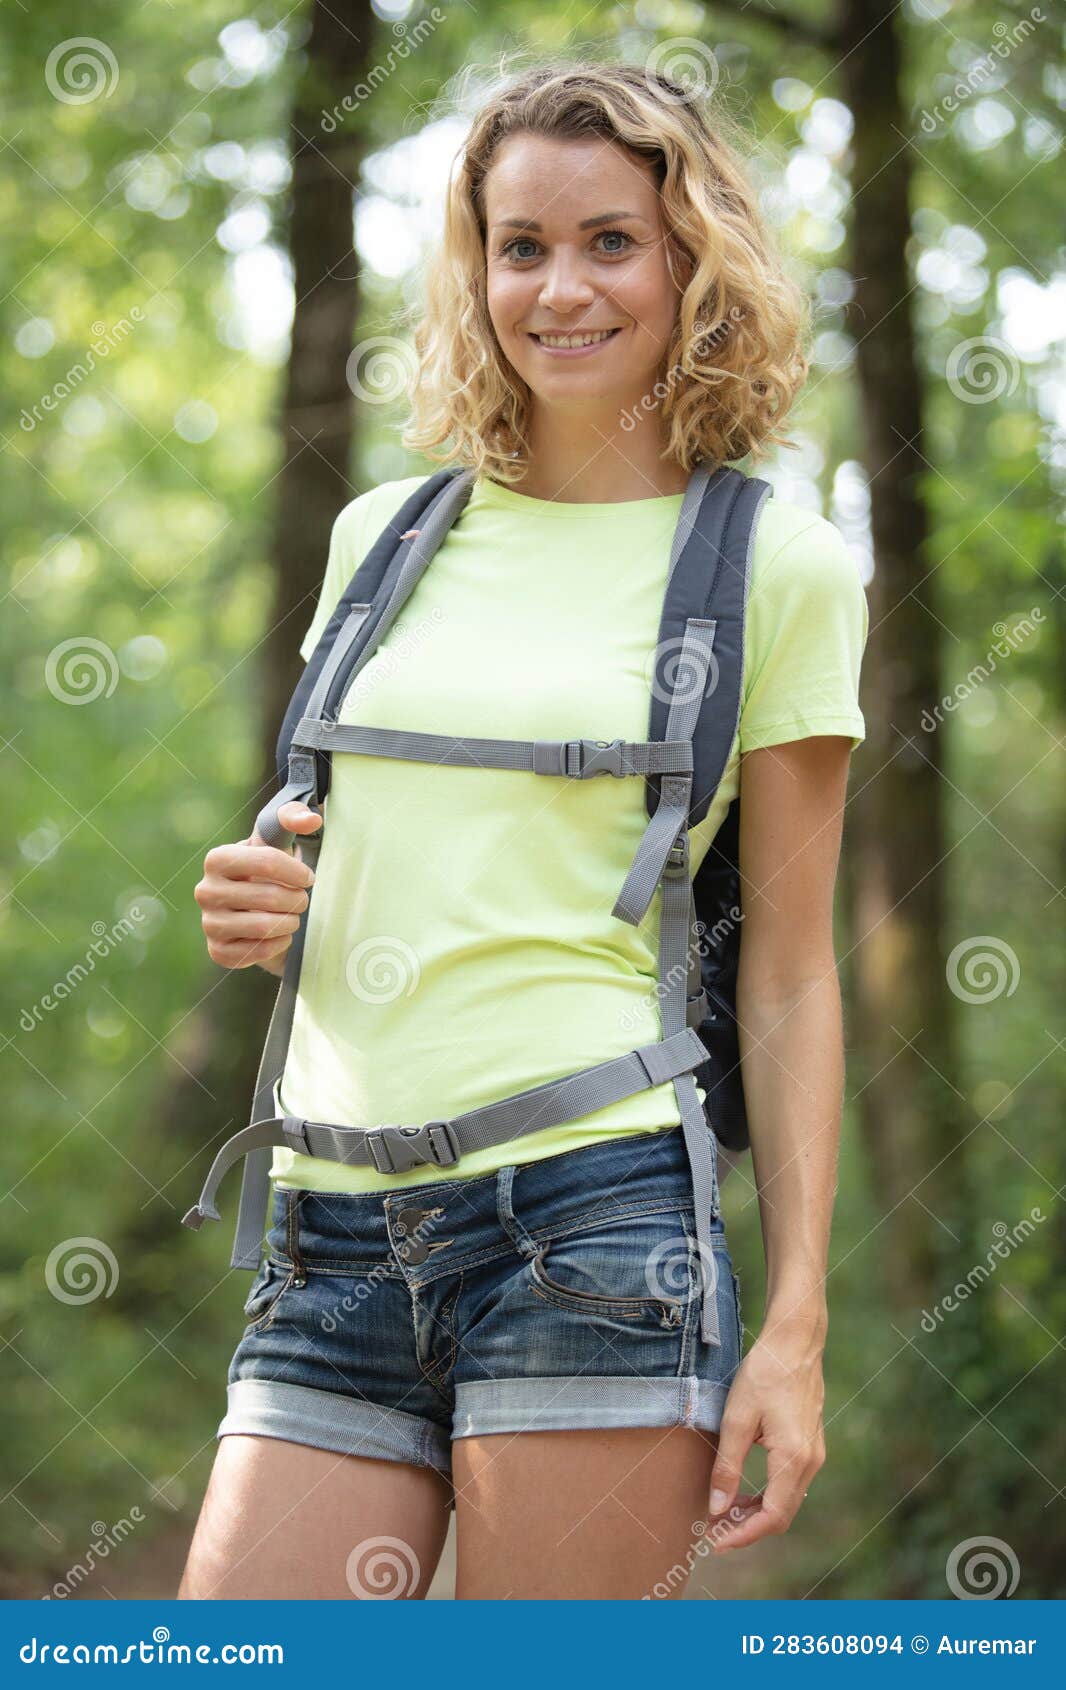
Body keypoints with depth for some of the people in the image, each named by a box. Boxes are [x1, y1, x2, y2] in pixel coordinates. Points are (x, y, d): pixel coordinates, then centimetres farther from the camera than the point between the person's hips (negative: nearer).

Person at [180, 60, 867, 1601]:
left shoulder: (775, 566, 3)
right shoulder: (385, 536, 15)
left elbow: (789, 976, 2)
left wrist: (795, 1322, -4)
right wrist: (261, 909, 1)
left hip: (587, 1201, -4)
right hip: (334, 1231, 4)